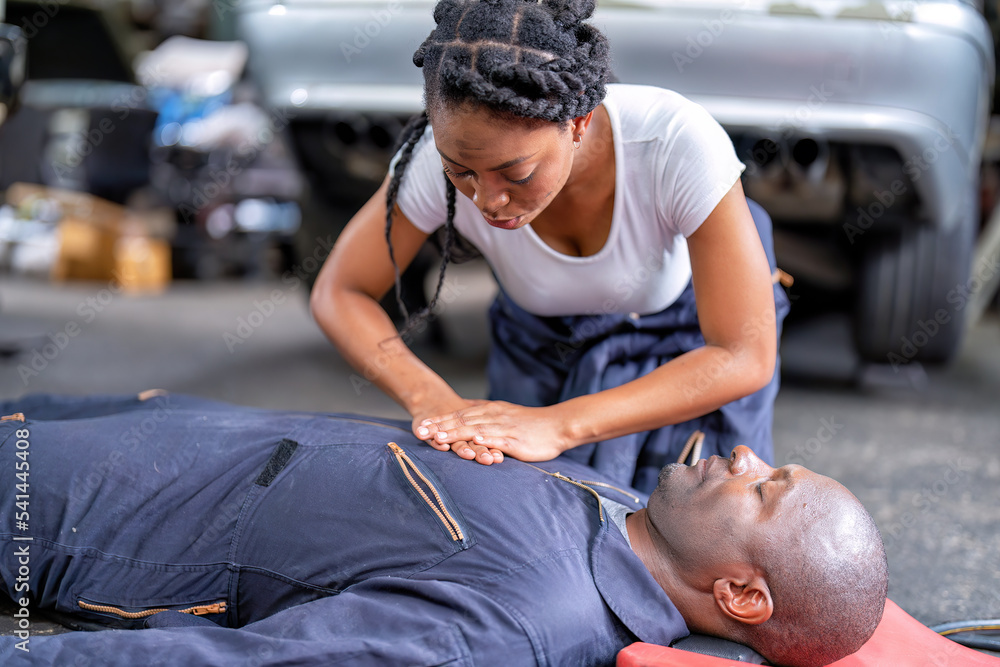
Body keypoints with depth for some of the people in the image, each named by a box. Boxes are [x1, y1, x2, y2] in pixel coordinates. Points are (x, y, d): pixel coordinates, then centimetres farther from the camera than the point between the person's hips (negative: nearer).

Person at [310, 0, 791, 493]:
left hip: (687, 335, -1)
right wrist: (431, 399, -39)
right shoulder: (454, 149, -32)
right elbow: (337, 294, -20)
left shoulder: (678, 141, -40)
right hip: (543, 340, 2)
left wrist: (560, 426, -47)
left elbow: (746, 357, -37)